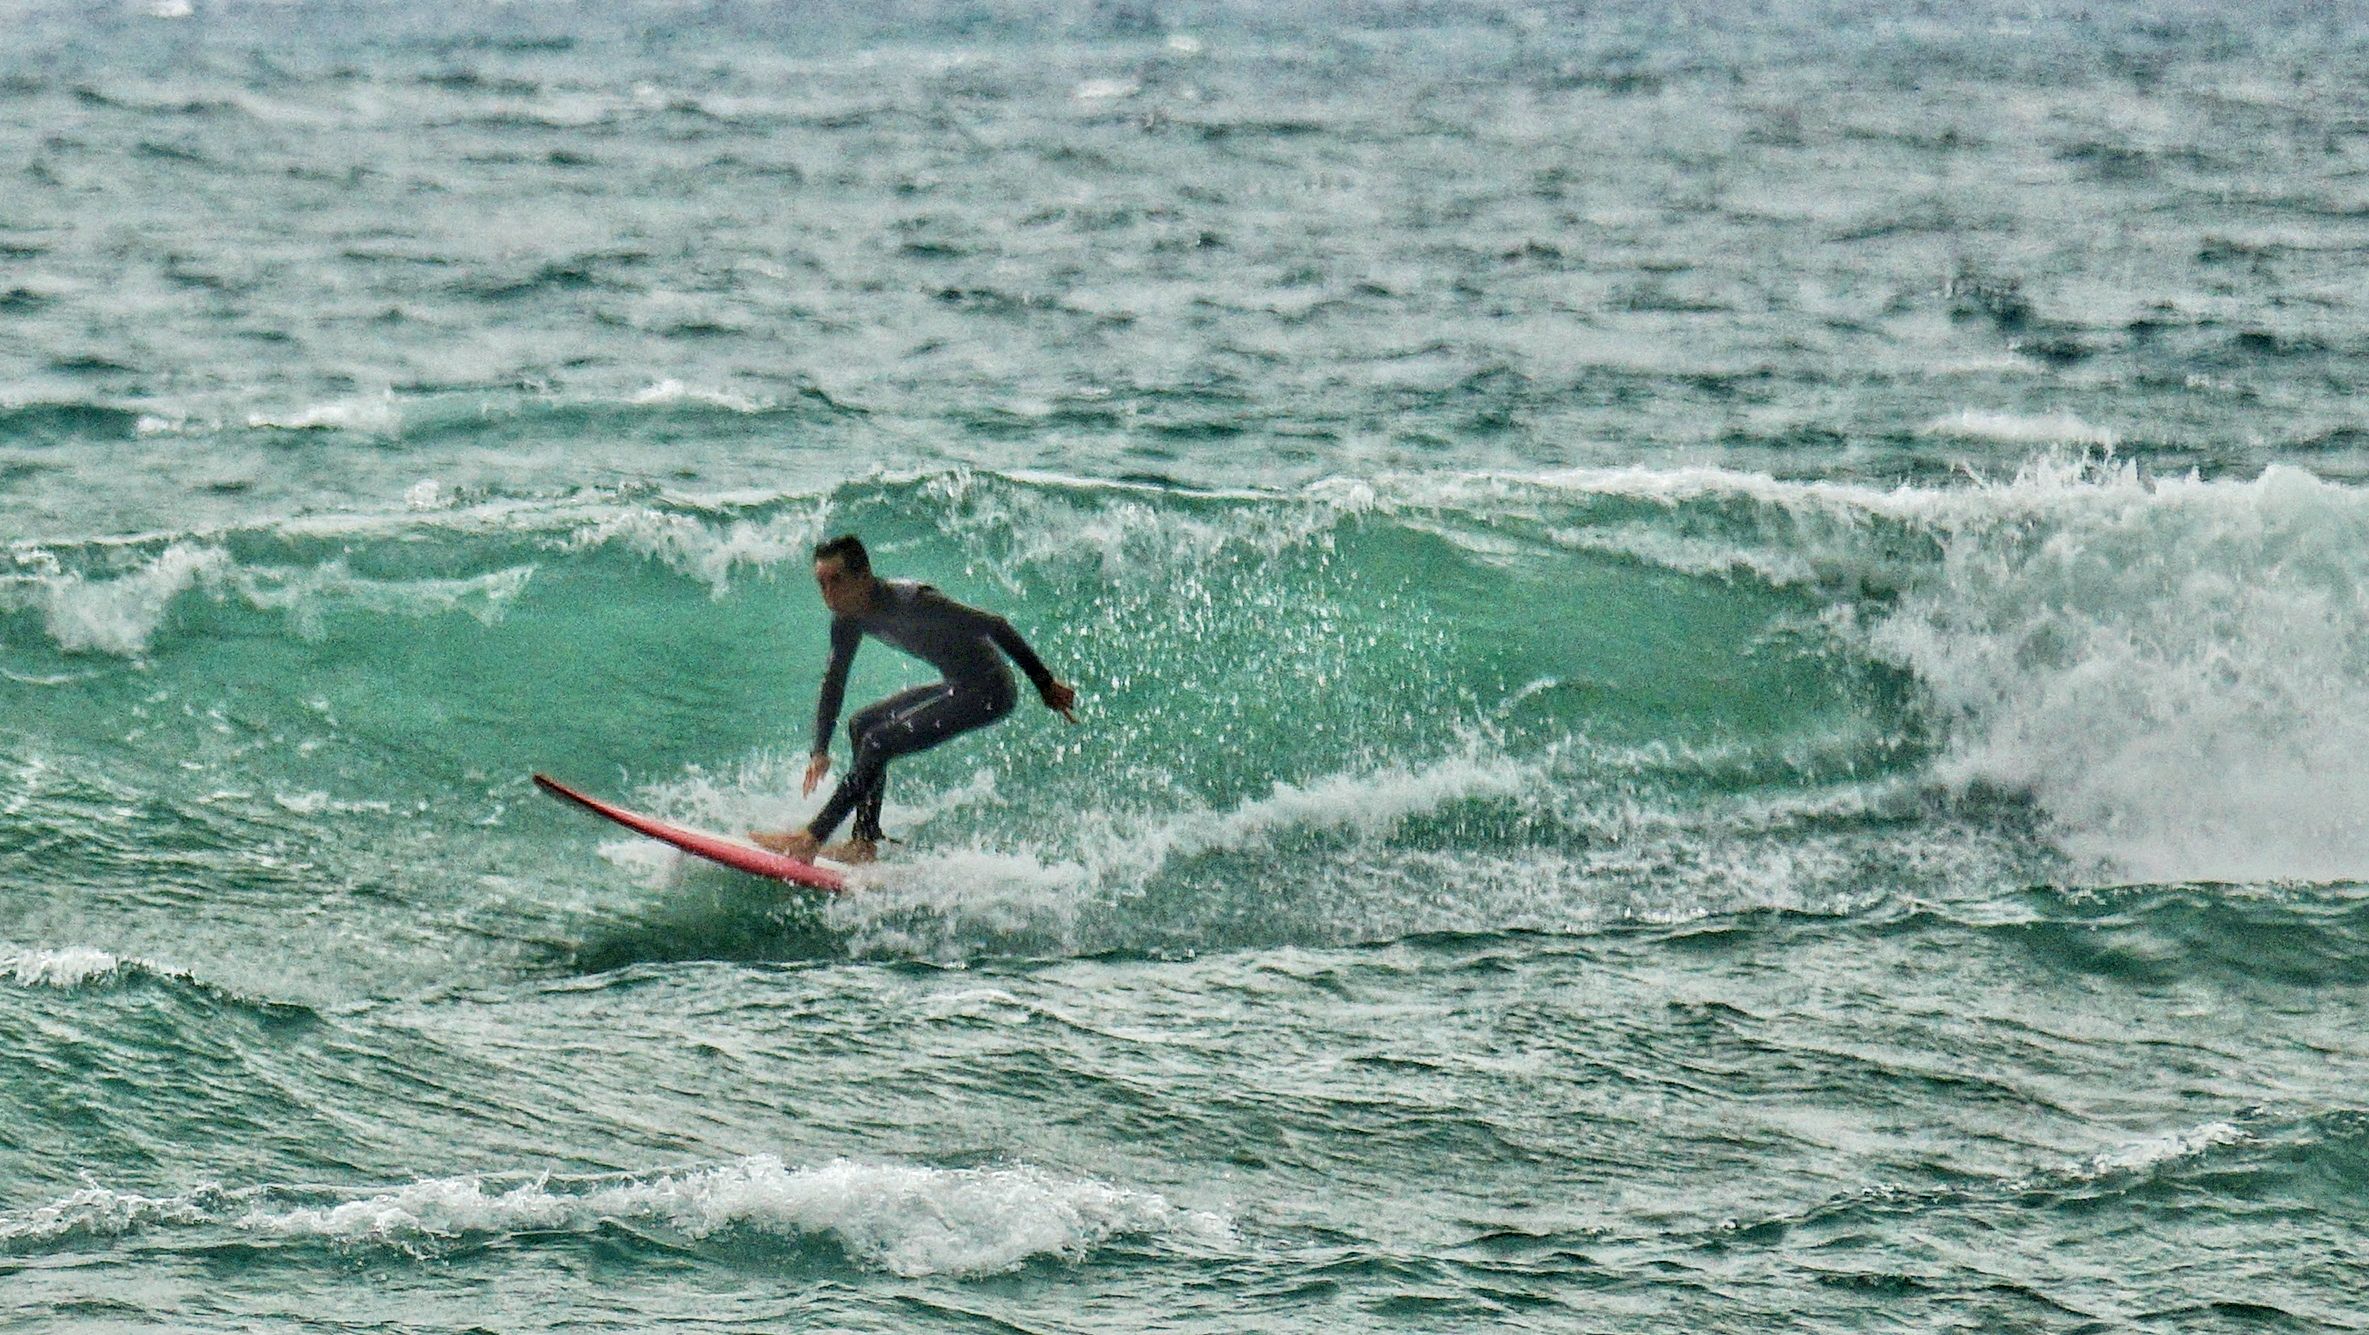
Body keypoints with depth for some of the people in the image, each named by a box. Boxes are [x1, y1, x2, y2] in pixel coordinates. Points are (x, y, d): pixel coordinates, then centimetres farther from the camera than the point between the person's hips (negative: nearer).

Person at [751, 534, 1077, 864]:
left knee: (880, 741, -17)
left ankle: (811, 839, -15)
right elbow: (834, 683, 12)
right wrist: (820, 751, 4)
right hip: (957, 686, 9)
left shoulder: (910, 603, -26)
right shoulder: (849, 621, -1)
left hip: (990, 691, -9)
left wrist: (1045, 684, -19)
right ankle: (865, 842, 12)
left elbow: (995, 627, -22)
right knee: (863, 725, 14)